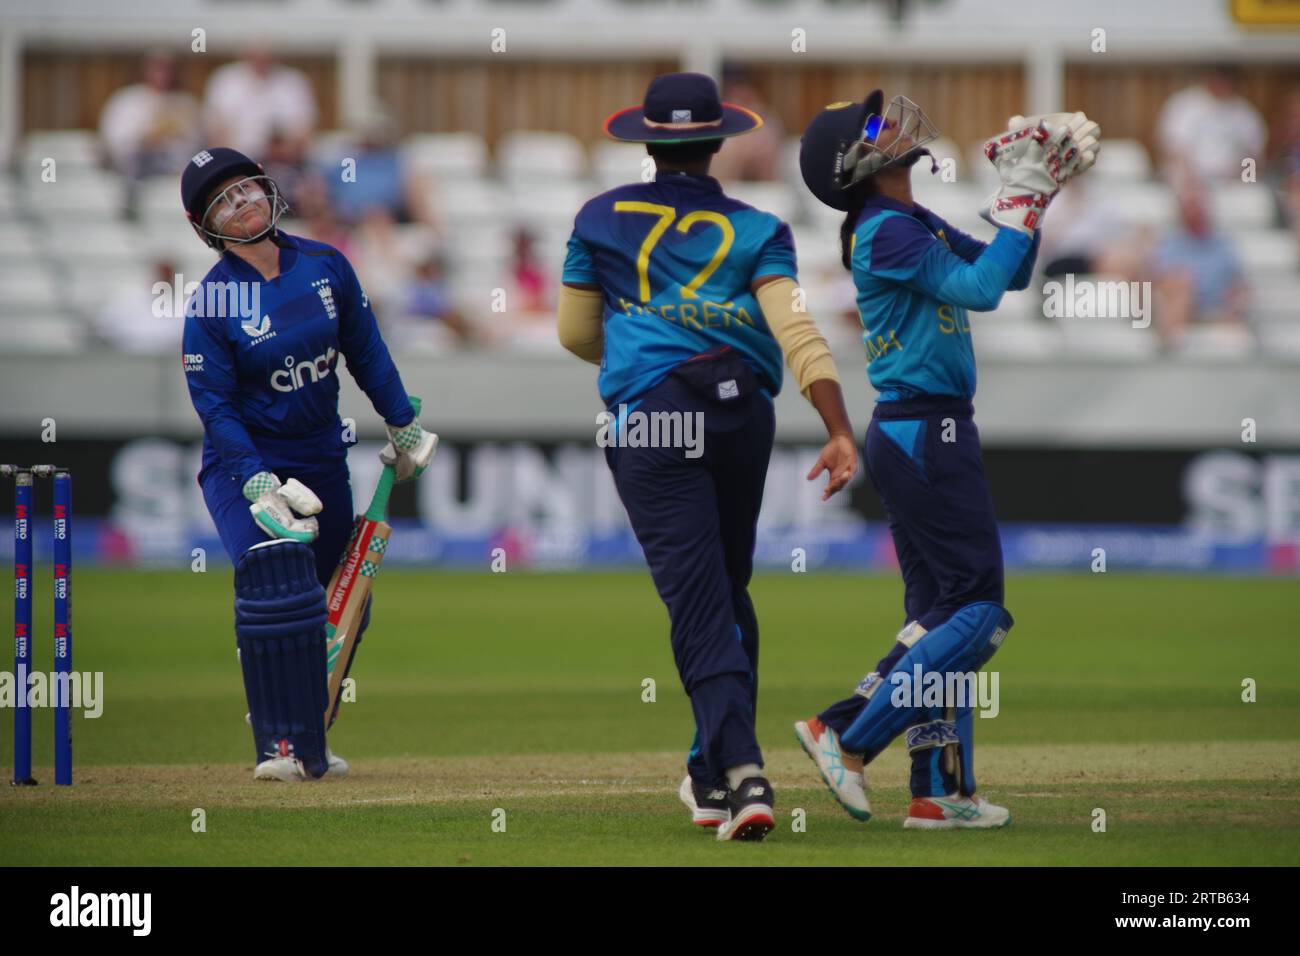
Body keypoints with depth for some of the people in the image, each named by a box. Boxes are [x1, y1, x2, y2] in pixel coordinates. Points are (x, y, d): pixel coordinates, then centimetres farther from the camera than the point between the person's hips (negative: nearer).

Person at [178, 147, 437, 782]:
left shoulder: (325, 266, -1)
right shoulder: (210, 301, -14)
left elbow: (365, 349, 10)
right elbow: (214, 404, -15)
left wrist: (403, 426, 11)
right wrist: (258, 483, -25)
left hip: (323, 459, 5)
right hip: (244, 462, -5)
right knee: (276, 582, -24)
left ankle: (310, 743, 20)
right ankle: (281, 747, -21)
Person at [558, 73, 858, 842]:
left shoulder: (603, 220, 8)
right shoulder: (756, 231, 6)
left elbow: (577, 333, 16)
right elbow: (796, 331, -8)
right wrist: (841, 431, -15)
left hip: (649, 418, -2)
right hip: (743, 415, 2)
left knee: (701, 606, -9)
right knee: (728, 593, 19)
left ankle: (742, 772, -25)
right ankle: (715, 776, 25)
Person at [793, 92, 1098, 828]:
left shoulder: (917, 224, 14)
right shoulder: (888, 231, -15)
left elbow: (1008, 272, 19)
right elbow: (980, 289, -24)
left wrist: (1038, 192, 8)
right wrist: (1020, 200, -18)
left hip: (917, 435, 10)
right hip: (925, 432, -10)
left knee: (941, 610, 10)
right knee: (978, 610, -9)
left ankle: (941, 789, 9)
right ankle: (849, 738, -9)